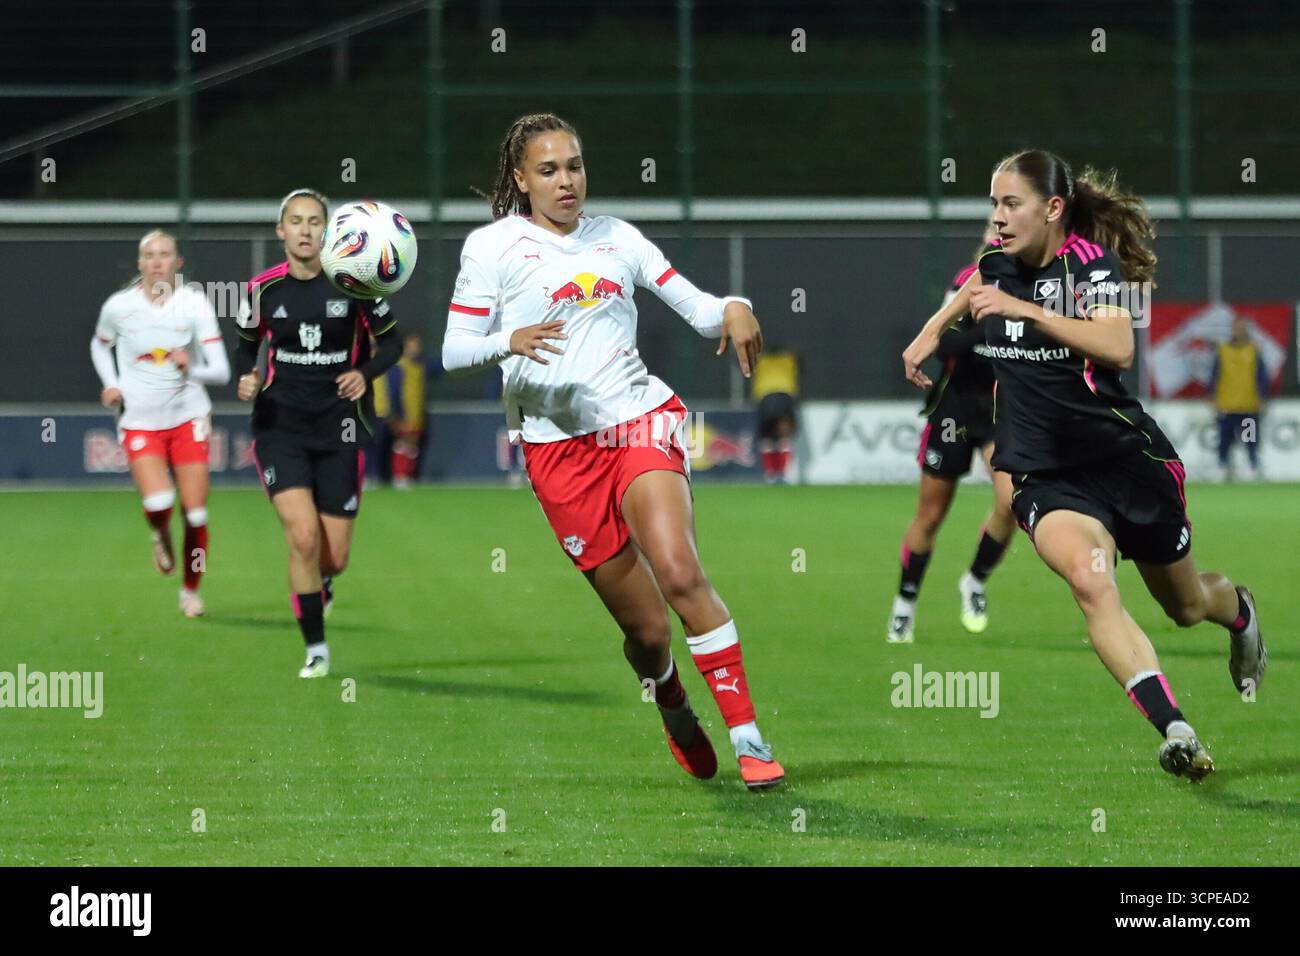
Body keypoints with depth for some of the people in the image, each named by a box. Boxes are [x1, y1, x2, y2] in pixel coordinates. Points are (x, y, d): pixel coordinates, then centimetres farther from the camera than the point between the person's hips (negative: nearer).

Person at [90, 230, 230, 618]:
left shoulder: (195, 304, -7)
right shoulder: (119, 306, -3)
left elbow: (221, 371, -9)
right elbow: (99, 345, 19)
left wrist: (190, 368, -28)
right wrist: (111, 384, 3)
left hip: (188, 418, 0)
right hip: (139, 422, 0)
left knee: (195, 513, -3)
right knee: (158, 502, -23)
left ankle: (191, 589, 20)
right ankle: (160, 537, 14)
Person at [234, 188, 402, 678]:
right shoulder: (262, 289, -2)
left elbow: (390, 342, 4)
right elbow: (247, 347, 13)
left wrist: (365, 373, -16)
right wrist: (246, 379, -8)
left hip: (339, 426, 0)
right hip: (280, 424, 0)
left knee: (334, 557, 2)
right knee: (303, 538, -18)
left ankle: (317, 585, 41)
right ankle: (316, 648, -3)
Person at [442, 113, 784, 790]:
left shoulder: (616, 237, 14)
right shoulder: (493, 245, 5)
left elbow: (696, 308, 14)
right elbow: (454, 351, 1)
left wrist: (733, 308, -10)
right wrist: (509, 341, -20)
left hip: (640, 418, 1)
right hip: (558, 446, -1)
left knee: (679, 572, -25)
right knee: (646, 627, -1)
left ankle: (748, 737, -21)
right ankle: (674, 711, 32)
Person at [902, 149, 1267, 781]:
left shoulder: (1093, 262, -13)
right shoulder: (998, 265, 3)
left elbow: (1118, 349, -32)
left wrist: (1024, 309, -36)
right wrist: (931, 332, 18)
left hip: (1126, 457, -2)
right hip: (1045, 473, 3)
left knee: (1186, 605, 17)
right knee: (1089, 582, -30)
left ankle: (1238, 611, 57)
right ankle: (1176, 733, -37)